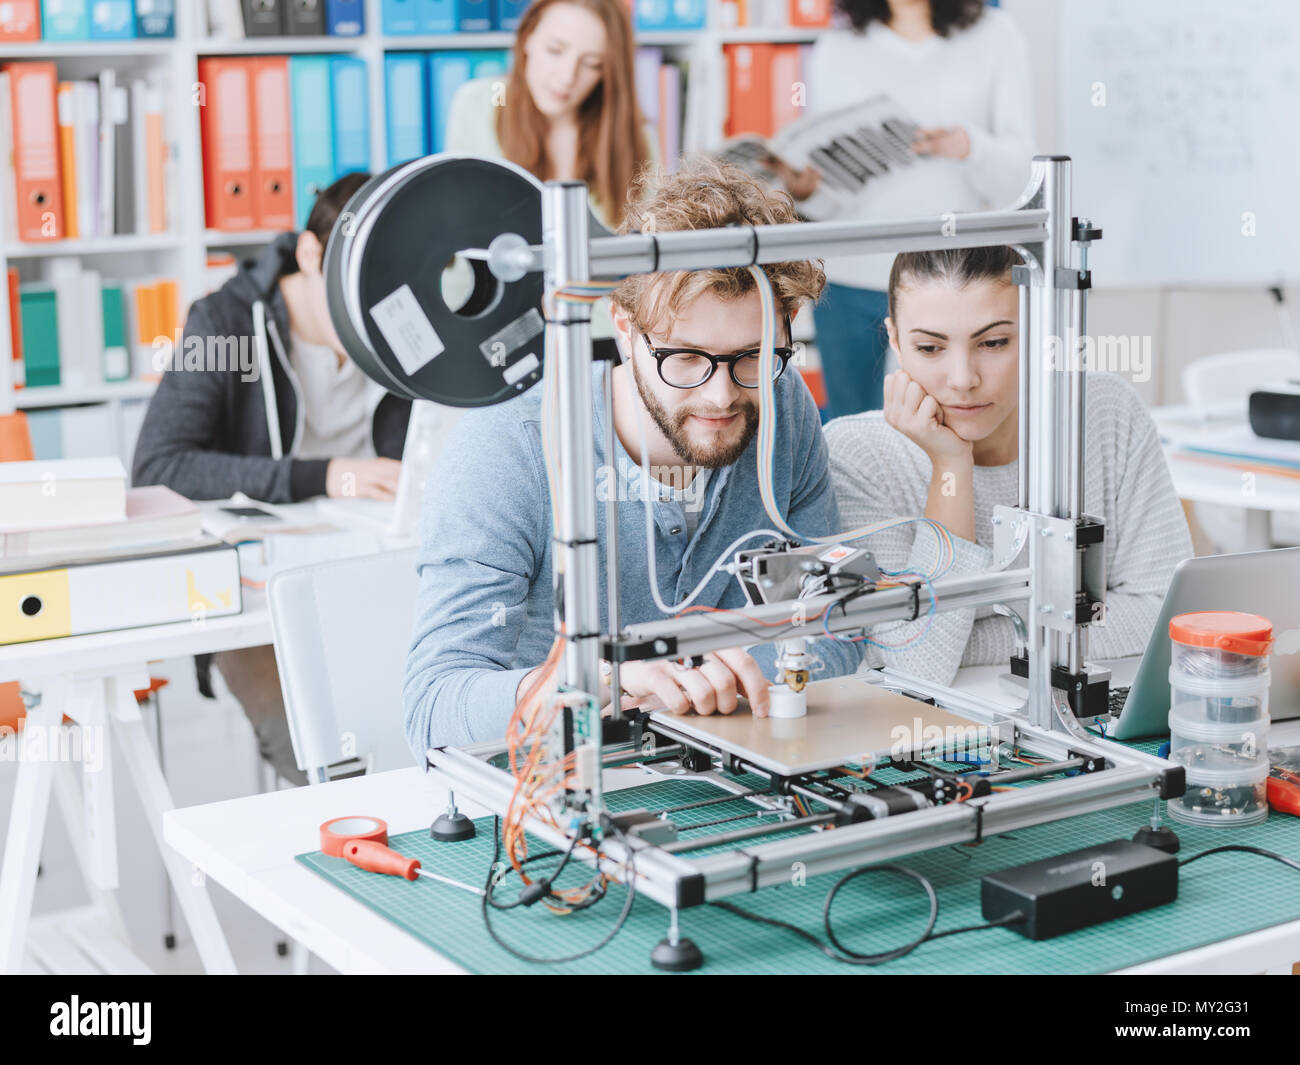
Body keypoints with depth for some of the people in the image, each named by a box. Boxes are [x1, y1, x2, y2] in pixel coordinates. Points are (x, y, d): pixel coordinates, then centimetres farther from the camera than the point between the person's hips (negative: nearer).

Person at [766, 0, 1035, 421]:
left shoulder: (994, 36, 7)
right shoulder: (835, 50, 9)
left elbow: (1018, 178, 0)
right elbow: (834, 203, 3)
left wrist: (971, 146, -21)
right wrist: (808, 191, -20)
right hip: (853, 280, 1)